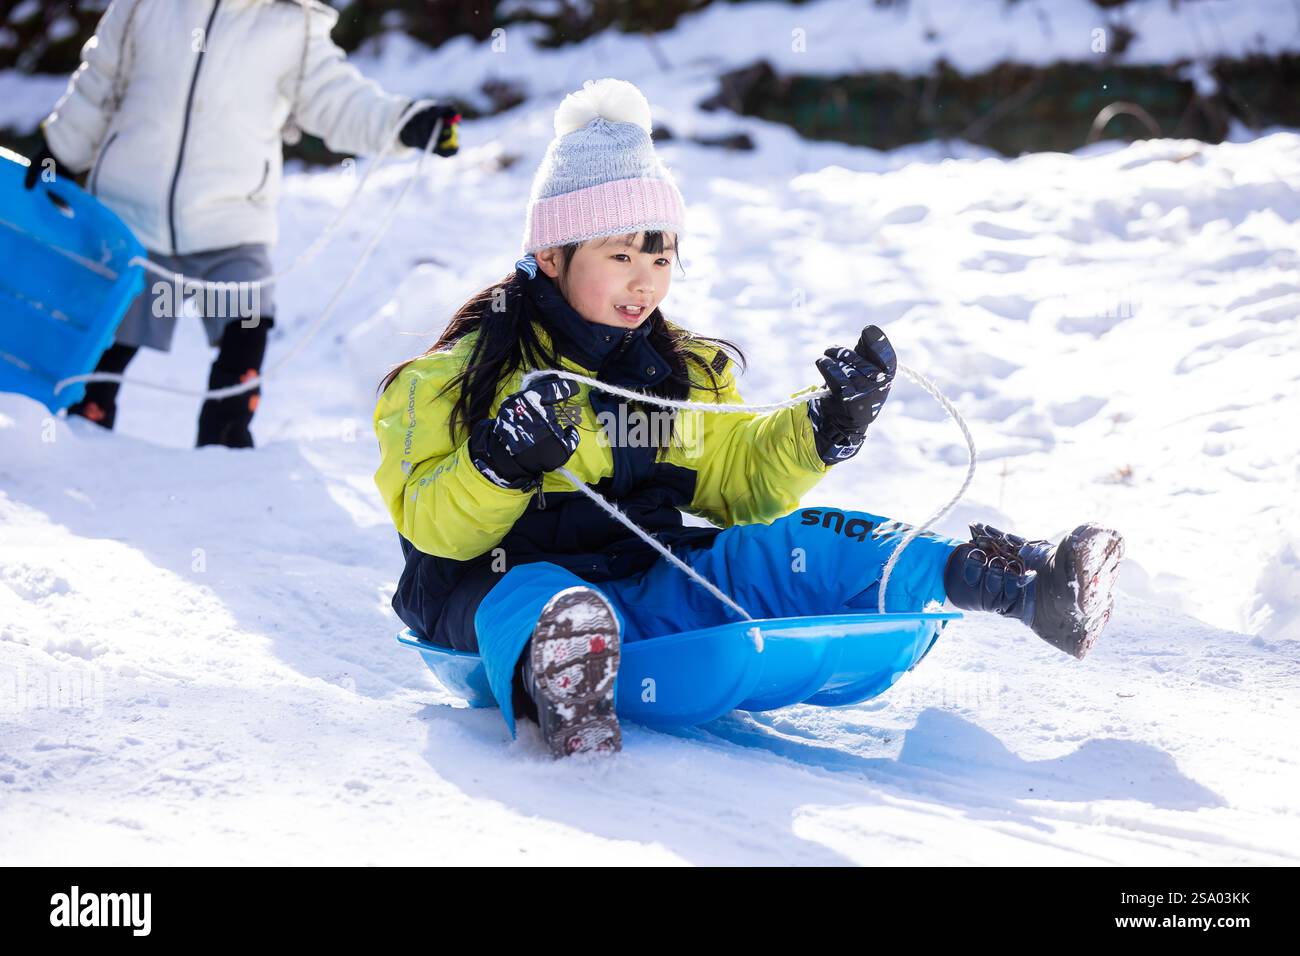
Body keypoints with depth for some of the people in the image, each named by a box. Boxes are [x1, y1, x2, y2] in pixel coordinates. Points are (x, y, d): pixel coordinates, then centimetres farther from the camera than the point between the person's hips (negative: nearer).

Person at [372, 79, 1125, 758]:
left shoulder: (681, 375, 18)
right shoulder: (461, 374, 0)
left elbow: (740, 479, 22)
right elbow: (434, 528, -9)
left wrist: (827, 426, 5)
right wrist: (499, 464, -29)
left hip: (647, 585, 6)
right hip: (506, 582, -6)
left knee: (797, 548, -15)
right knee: (536, 596, -43)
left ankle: (1026, 586, -25)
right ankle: (566, 706, -79)